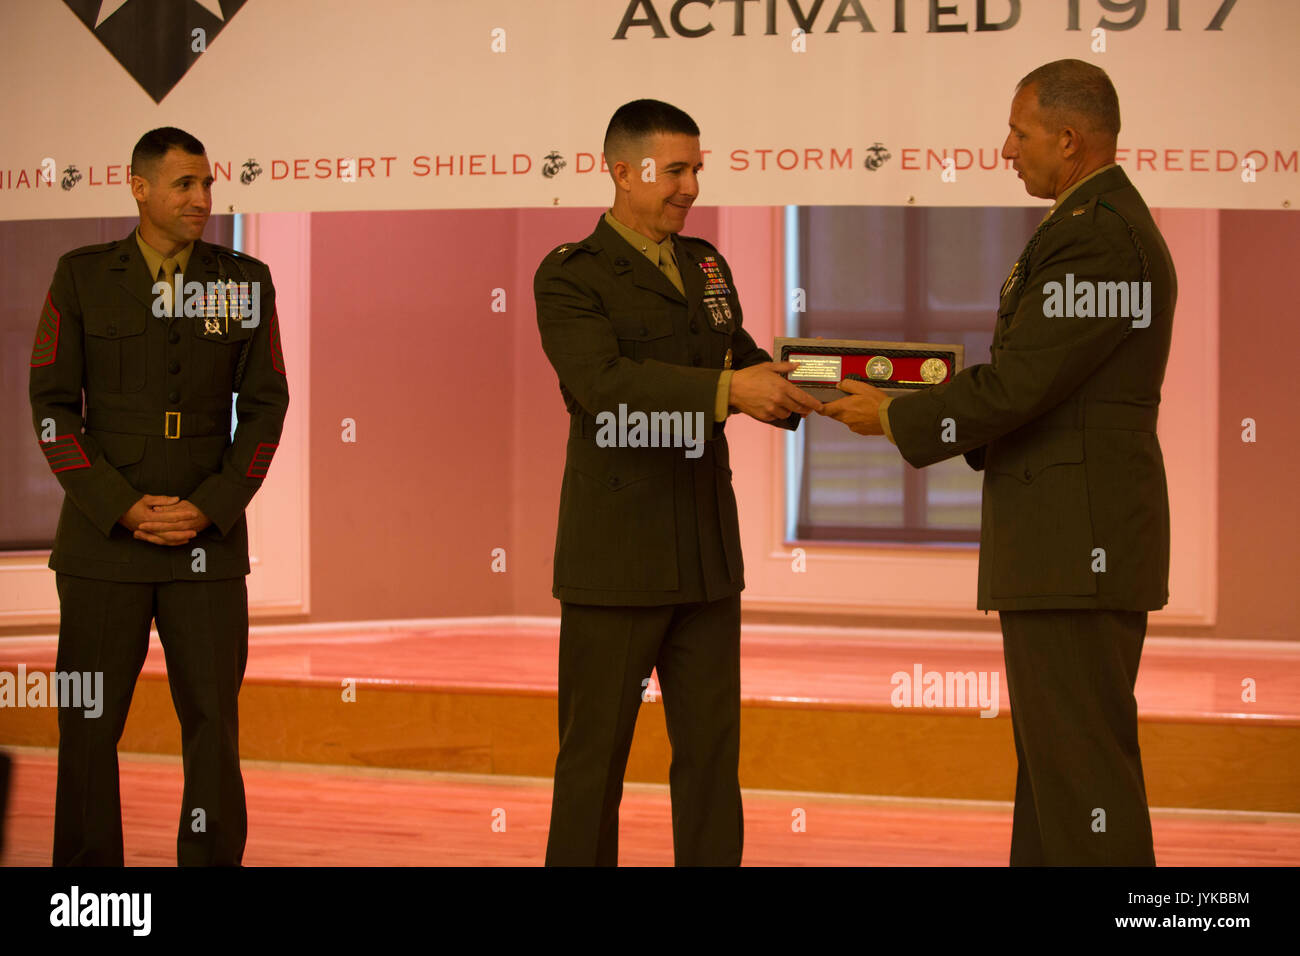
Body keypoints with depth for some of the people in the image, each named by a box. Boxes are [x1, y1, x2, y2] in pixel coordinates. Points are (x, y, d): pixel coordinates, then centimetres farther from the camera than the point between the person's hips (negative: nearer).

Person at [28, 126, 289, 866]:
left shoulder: (245, 281, 3)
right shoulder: (82, 277, 1)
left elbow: (265, 407, 3)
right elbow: (52, 405, -1)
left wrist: (209, 509, -9)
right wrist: (122, 508, -11)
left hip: (208, 540, 1)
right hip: (103, 539, -1)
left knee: (214, 717, -2)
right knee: (89, 725, 1)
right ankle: (87, 863, 10)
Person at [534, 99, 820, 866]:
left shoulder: (707, 265, 15)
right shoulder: (571, 277, -7)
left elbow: (742, 366, 18)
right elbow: (602, 381, -23)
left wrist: (791, 390, -5)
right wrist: (727, 390, -32)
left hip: (706, 550, 6)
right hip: (615, 552, -6)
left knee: (712, 745, 6)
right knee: (596, 749, 1)